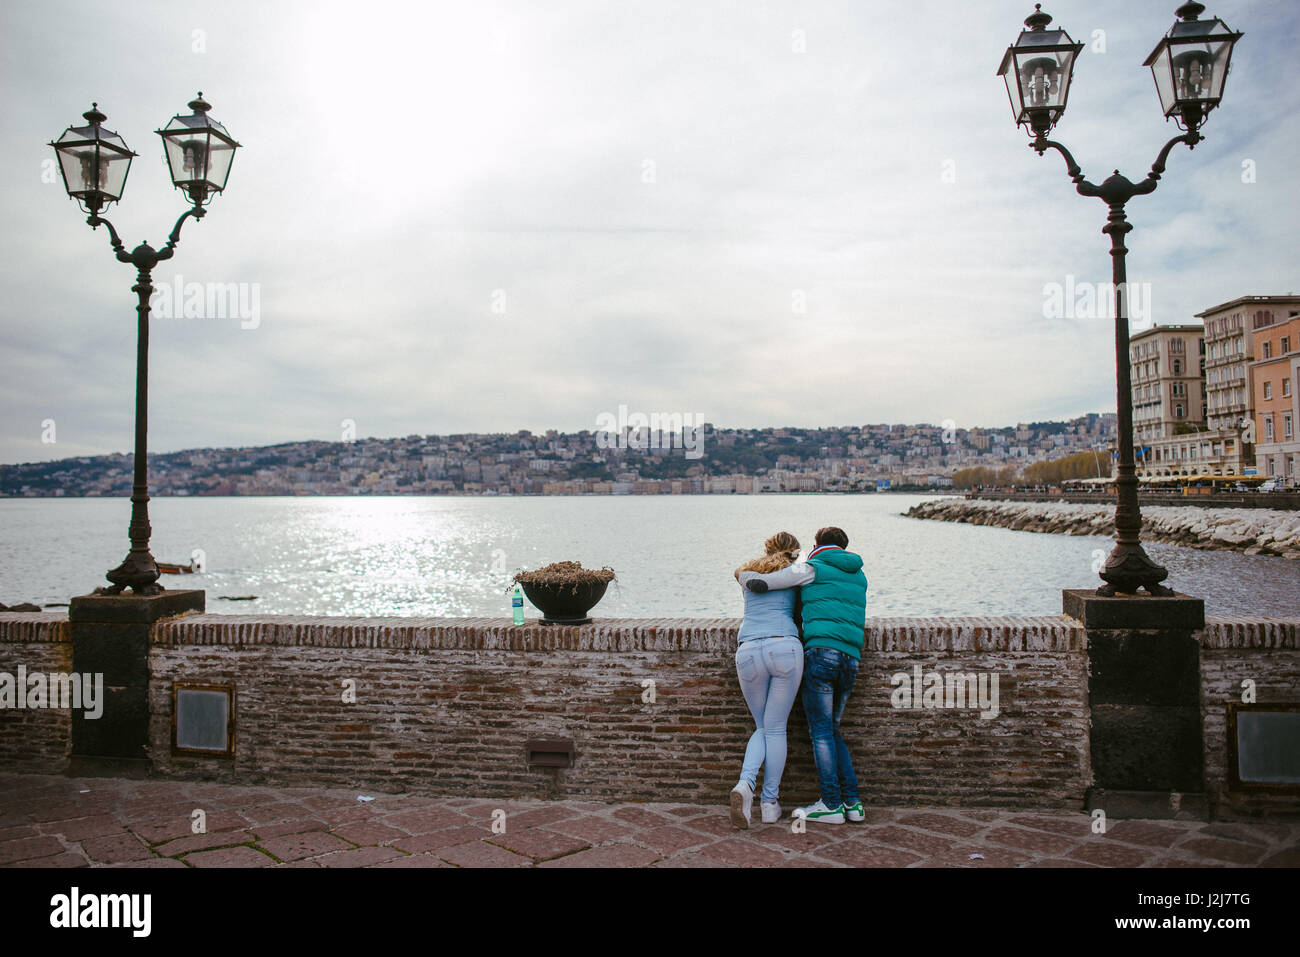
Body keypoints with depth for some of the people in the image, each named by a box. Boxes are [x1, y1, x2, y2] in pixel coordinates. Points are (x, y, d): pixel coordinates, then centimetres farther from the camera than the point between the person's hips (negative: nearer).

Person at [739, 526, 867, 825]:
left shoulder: (811, 568, 5)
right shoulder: (859, 577, 24)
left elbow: (760, 583, 1)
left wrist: (743, 576, 23)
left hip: (821, 652, -6)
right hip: (851, 658, 6)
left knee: (821, 731, -1)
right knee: (831, 730, 15)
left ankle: (831, 805, 0)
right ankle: (852, 802, 11)